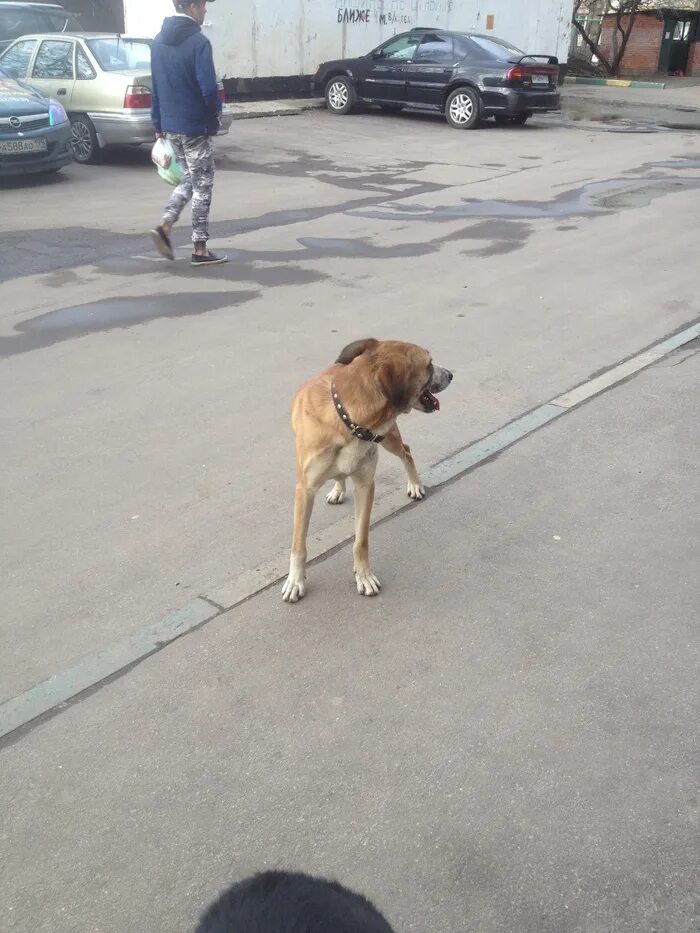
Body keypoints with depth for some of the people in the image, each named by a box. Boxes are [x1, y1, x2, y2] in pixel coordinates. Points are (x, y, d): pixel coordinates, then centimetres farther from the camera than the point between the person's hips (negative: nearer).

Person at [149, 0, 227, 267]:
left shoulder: (159, 41, 9)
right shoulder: (198, 42, -15)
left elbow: (156, 85, 12)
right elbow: (209, 87, -21)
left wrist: (158, 124, 18)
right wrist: (216, 112, -1)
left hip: (170, 125, 7)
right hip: (195, 126, -7)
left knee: (189, 180, 21)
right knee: (202, 185, 2)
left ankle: (164, 226, 4)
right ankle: (200, 249, 7)